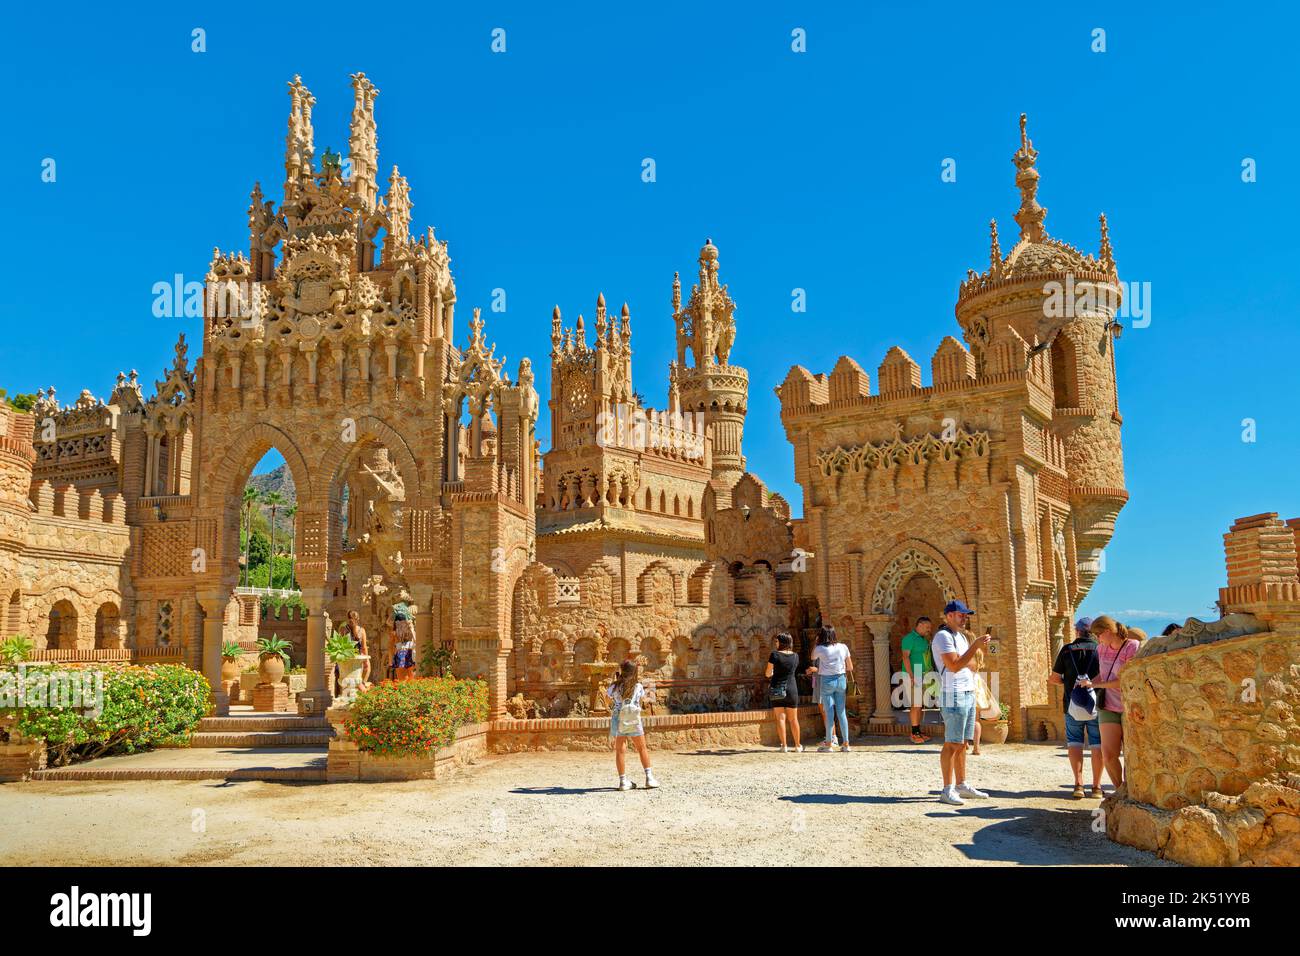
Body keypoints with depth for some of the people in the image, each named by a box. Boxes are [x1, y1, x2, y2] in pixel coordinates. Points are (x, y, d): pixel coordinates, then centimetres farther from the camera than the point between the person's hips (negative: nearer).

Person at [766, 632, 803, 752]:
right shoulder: (795, 656, 3)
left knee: (780, 718, 2)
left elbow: (768, 673, -5)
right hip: (791, 688, 3)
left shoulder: (775, 654, -10)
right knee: (793, 719, 12)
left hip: (777, 689, -3)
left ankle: (784, 745, -2)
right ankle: (798, 746, 17)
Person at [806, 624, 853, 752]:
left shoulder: (819, 649, -8)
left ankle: (828, 744, 3)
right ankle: (846, 744, 9)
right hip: (841, 680, 3)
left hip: (826, 681, -3)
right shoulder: (843, 647, 2)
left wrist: (816, 643, 14)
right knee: (841, 712, 8)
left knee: (829, 712, 0)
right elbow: (850, 668, 8)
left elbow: (813, 658, 15)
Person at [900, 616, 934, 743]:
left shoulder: (924, 639, 18)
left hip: (924, 675, 8)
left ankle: (918, 731, 15)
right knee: (915, 705, -8)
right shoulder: (910, 638, -9)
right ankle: (914, 734, -4)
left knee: (920, 705, 9)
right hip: (914, 676, -8)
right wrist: (911, 676, -22)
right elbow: (905, 656, -16)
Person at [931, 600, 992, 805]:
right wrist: (975, 645, -19)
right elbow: (954, 666, -21)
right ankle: (947, 790, -6)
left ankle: (962, 785, 19)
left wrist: (981, 646, 6)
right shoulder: (943, 636, -11)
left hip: (968, 694, 9)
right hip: (954, 696, -9)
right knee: (952, 744, -8)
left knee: (962, 744, 13)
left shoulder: (960, 636, 19)